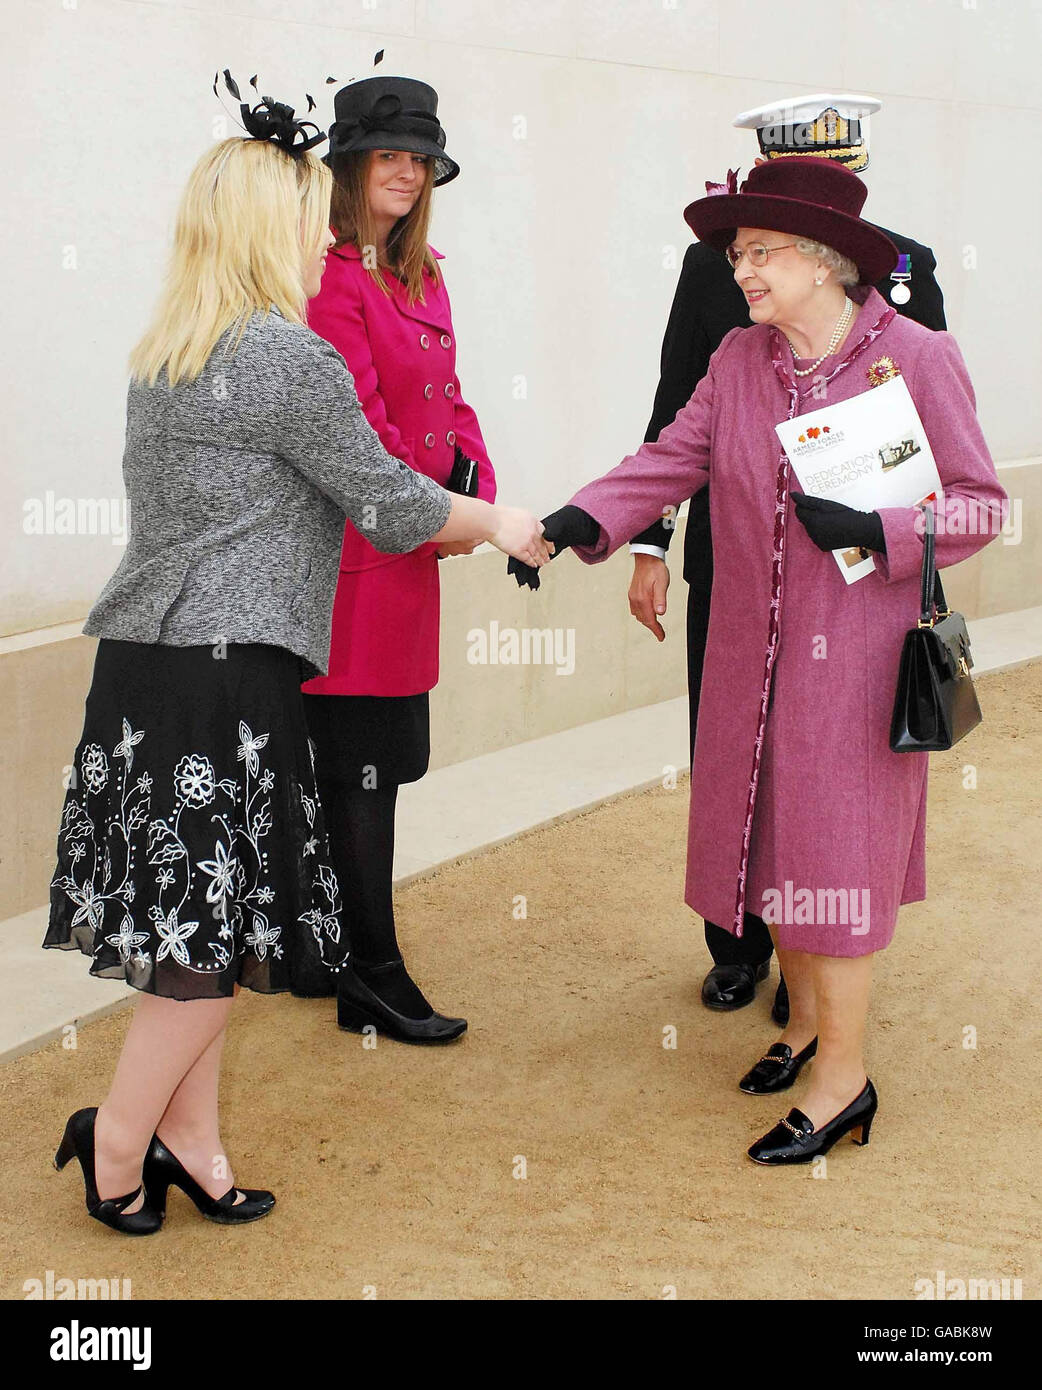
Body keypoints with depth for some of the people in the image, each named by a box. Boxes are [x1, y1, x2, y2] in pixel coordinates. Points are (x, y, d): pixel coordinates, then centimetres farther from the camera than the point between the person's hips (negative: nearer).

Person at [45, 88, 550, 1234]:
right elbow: (386, 498, -5)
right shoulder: (289, 355, -11)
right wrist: (496, 524, 14)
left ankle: (189, 1142, 22)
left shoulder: (164, 354, 16)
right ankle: (120, 1140, 15)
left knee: (198, 928, 14)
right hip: (225, 674, -9)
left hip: (145, 662, 9)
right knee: (215, 927, 2)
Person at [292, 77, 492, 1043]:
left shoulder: (421, 280, 16)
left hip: (408, 557, 9)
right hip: (355, 555, -9)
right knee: (360, 766, -1)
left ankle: (330, 955, 26)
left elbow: (446, 401, 17)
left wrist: (475, 491, 0)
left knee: (373, 764, 13)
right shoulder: (330, 276, -13)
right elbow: (357, 422, -17)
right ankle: (372, 981, 9)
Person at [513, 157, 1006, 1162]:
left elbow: (981, 504, -5)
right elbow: (673, 457, -2)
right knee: (772, 836, 14)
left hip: (852, 658, -5)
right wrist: (577, 522, -17)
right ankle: (805, 1018, 35)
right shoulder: (739, 361, 5)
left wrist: (874, 530, -21)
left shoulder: (915, 356, -8)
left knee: (832, 845, -1)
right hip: (752, 656, 5)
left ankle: (842, 1075, 11)